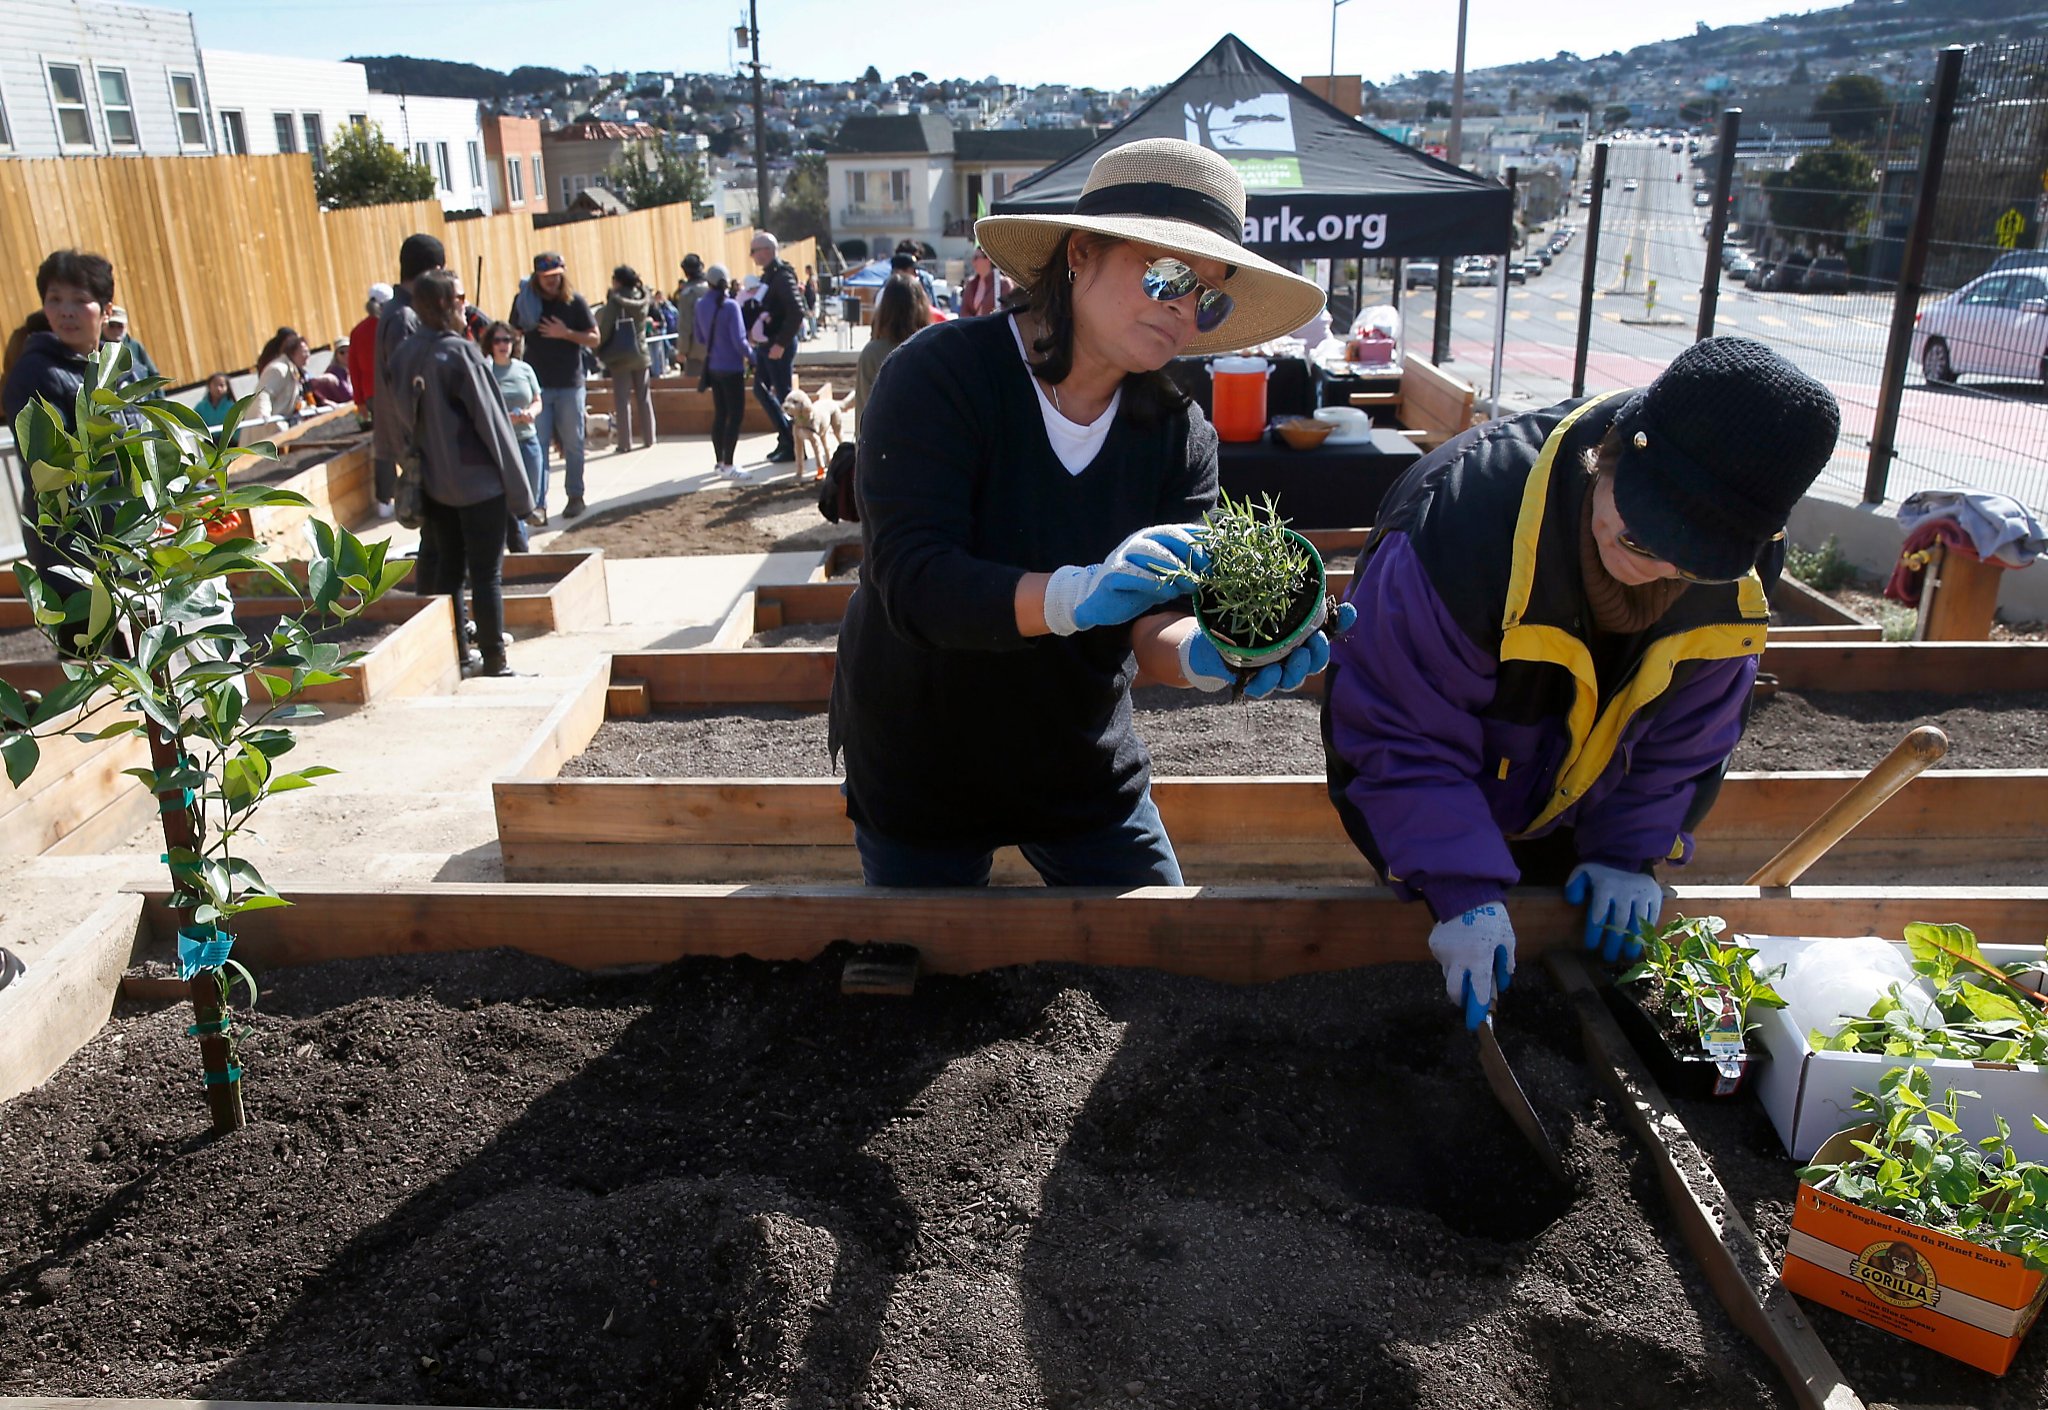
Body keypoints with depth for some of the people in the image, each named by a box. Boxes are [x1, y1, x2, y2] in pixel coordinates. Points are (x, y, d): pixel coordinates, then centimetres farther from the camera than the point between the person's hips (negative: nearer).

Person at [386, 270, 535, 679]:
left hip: (435, 482, 7)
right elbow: (490, 420, -15)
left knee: (448, 566, 15)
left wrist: (421, 468, 18)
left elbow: (401, 419, 9)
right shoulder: (459, 353, -17)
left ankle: (456, 647, 24)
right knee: (487, 573, 0)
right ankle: (494, 661, 5)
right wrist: (518, 487, -10)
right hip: (478, 480, -7)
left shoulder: (406, 354, 3)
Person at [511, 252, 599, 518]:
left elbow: (594, 339, -1)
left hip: (570, 385, 0)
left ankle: (575, 496, 21)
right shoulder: (524, 301, 1)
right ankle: (539, 503, -4)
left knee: (572, 444, 8)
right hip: (536, 384, 1)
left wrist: (566, 333, -15)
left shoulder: (574, 301, -2)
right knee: (537, 444, -3)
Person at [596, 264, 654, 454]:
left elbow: (605, 329, -13)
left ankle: (624, 443, -2)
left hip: (621, 356, -5)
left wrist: (599, 350, 0)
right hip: (641, 353, 5)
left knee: (622, 400, -2)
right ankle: (649, 438, 16)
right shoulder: (642, 298, 1)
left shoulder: (615, 300, -13)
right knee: (644, 398, 12)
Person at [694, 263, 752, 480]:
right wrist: (752, 356, -3)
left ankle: (720, 462, 20)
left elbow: (699, 337, 11)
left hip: (713, 366, 7)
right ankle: (728, 465, -4)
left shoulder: (701, 305, 2)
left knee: (720, 414, 14)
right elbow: (739, 340, -18)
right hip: (731, 367, -7)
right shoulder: (730, 305, -16)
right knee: (736, 415, -2)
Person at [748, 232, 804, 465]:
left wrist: (781, 343, -23)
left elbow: (797, 312, -24)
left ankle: (793, 446, 7)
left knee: (784, 394, -3)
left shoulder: (782, 276, -16)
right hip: (767, 343, 10)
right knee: (760, 389, 14)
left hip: (779, 345, -10)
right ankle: (786, 436, 22)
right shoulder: (768, 275, 13)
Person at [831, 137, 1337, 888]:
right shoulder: (939, 376, -21)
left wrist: (1203, 656, -40)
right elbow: (912, 581, -31)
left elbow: (1152, 623, -16)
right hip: (919, 764, -3)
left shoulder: (1179, 433, -7)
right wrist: (1078, 596, -47)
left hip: (1087, 764, 4)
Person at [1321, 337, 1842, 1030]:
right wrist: (1463, 890, -37)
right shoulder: (1464, 514, -38)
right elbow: (1400, 736, -32)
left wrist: (1632, 851, -12)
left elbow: (1689, 727, -5)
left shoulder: (1744, 563, -20)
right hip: (1435, 817, -4)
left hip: (1568, 823, 4)